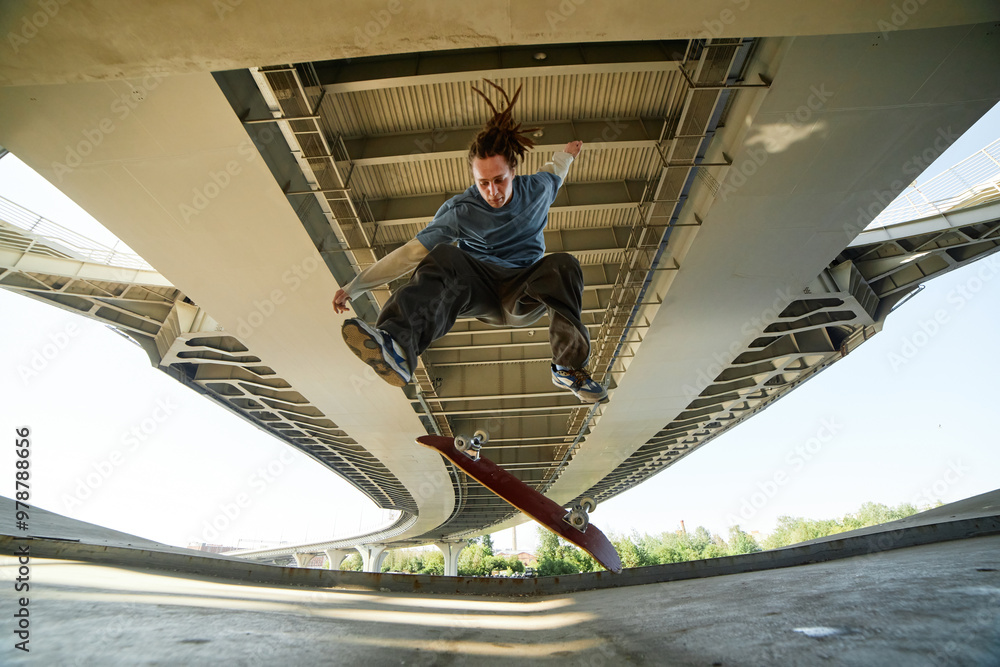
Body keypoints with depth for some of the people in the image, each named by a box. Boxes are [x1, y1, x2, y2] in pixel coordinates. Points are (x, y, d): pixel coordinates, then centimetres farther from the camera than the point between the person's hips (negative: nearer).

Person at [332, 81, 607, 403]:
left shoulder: (537, 189, -1)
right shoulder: (460, 210, -9)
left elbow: (553, 172, 27)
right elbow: (410, 253, -10)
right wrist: (354, 286, -14)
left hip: (524, 294, 2)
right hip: (478, 289, -1)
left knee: (563, 264, -31)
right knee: (444, 257, -35)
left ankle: (570, 368, -26)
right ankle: (396, 348, -61)